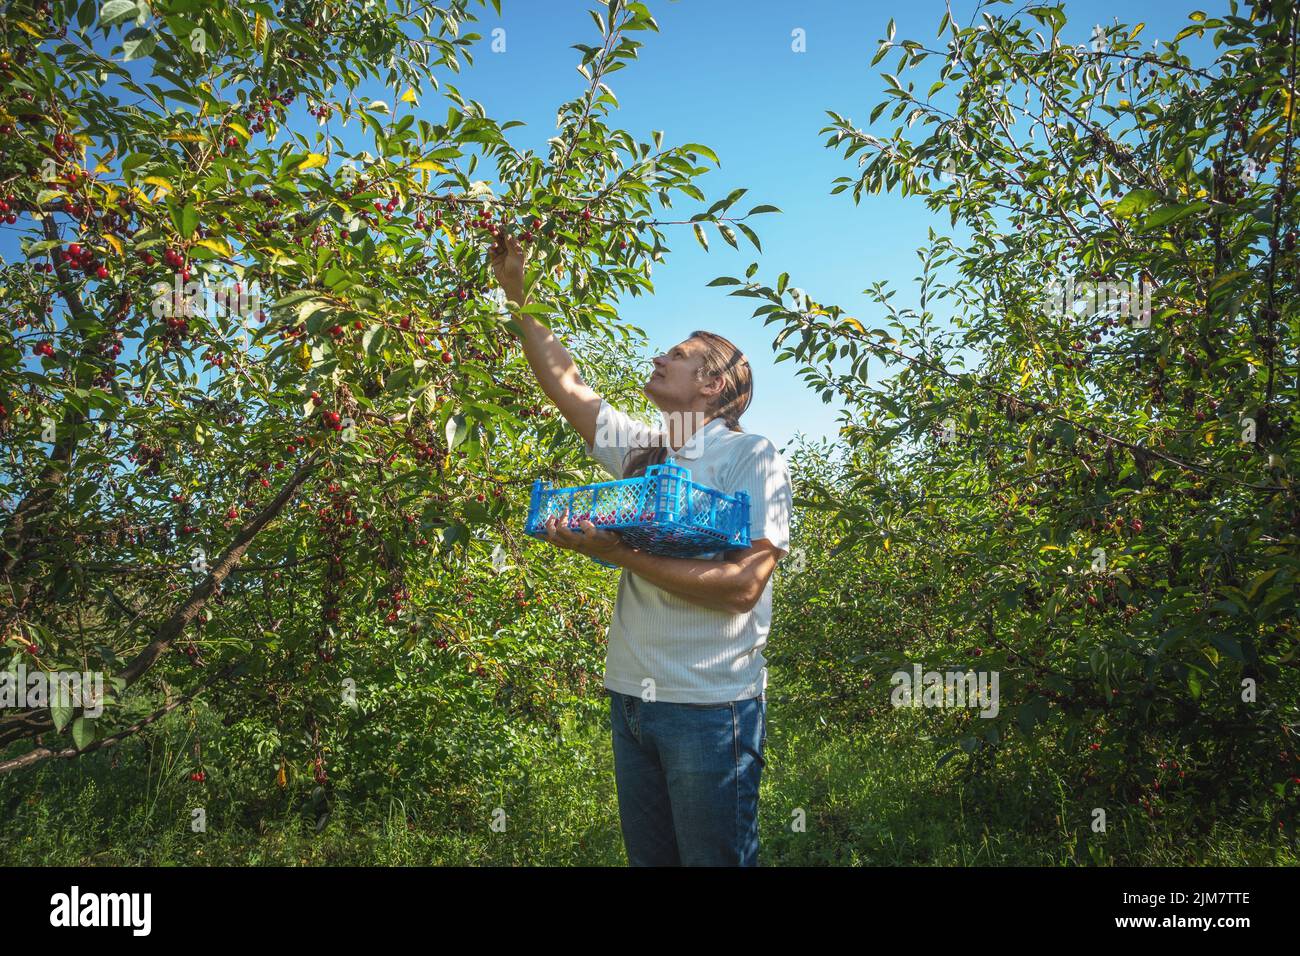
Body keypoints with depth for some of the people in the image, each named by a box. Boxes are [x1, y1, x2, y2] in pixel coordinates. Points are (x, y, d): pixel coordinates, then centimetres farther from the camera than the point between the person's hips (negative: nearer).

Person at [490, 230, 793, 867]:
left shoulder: (752, 458, -9)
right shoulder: (638, 449, 10)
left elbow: (742, 585, -20)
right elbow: (563, 381, 15)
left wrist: (617, 552, -20)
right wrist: (517, 293, 14)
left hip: (710, 705, -6)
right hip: (631, 696, 7)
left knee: (714, 857, 6)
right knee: (648, 858, 19)